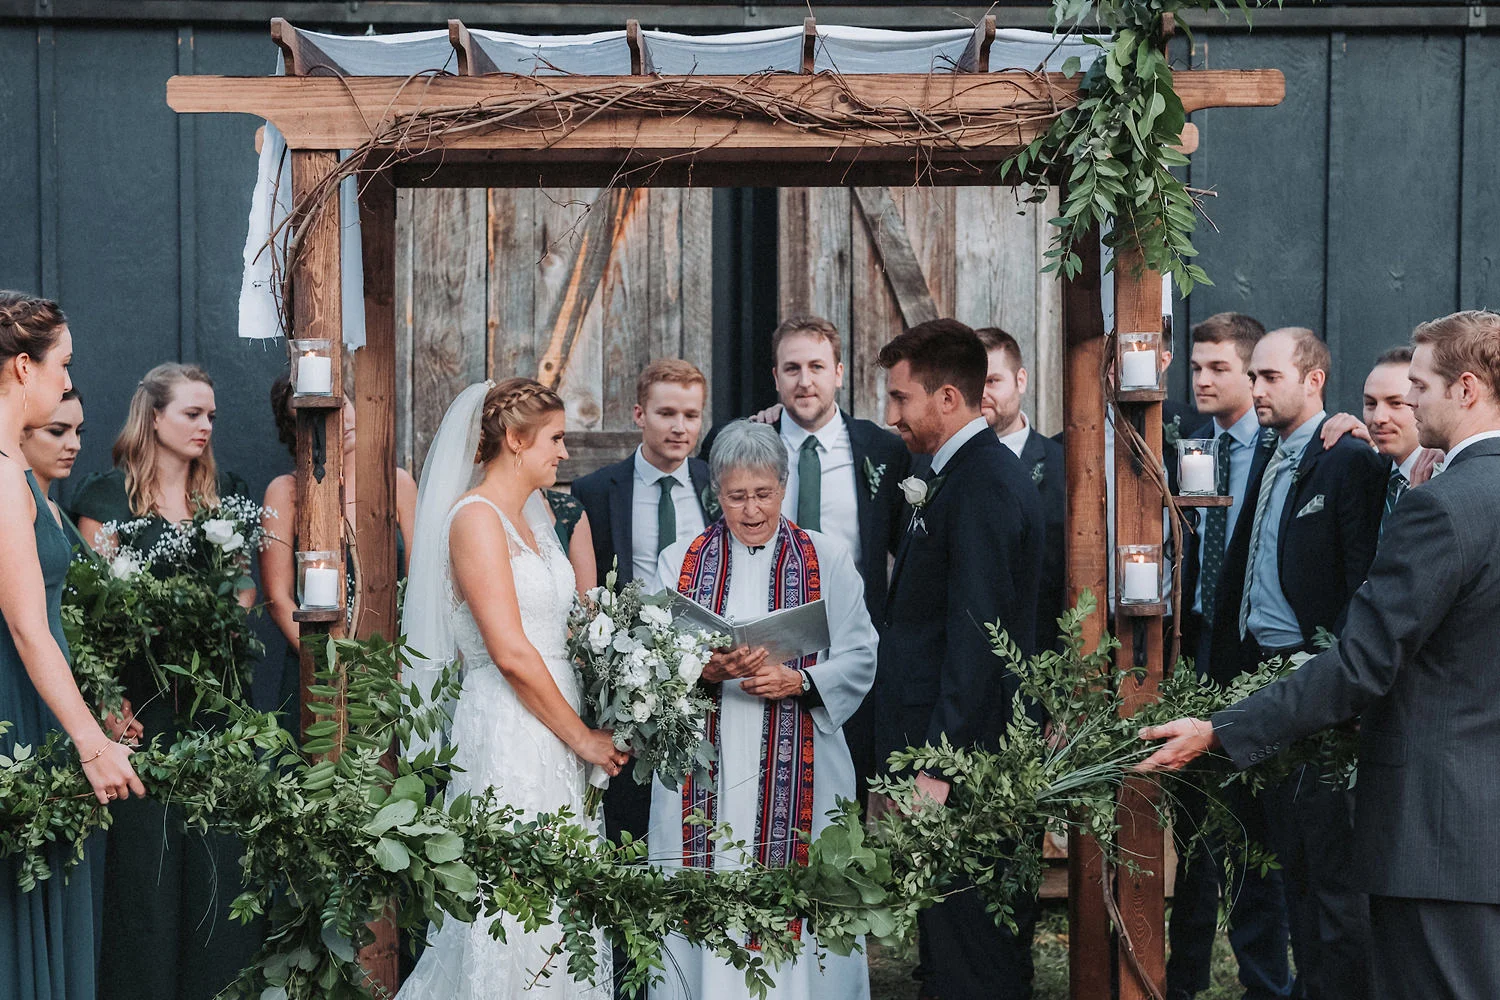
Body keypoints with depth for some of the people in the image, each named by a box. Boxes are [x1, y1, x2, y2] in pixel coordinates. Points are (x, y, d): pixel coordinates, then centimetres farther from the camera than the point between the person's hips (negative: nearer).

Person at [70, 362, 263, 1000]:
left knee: (219, 849, 3)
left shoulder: (225, 494, 14)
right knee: (145, 846, -2)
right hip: (144, 700, -3)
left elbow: (245, 586, 14)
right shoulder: (109, 495, 1)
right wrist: (110, 697, -15)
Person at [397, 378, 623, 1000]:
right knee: (512, 910, -2)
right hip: (508, 732, -9)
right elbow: (510, 653, -18)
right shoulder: (476, 517, -12)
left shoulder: (534, 514, 15)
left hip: (554, 732, 9)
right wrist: (583, 738, -11)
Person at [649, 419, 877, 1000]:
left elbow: (860, 659, 2)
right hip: (703, 772, 1)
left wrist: (798, 681, -16)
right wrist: (706, 671, -17)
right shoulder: (679, 561, 10)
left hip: (799, 772, -1)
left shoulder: (827, 558, 7)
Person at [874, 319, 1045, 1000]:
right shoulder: (956, 474, 15)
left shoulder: (984, 484, -16)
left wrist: (940, 766, -21)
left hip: (964, 757, -10)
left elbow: (976, 636, -21)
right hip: (942, 747, 10)